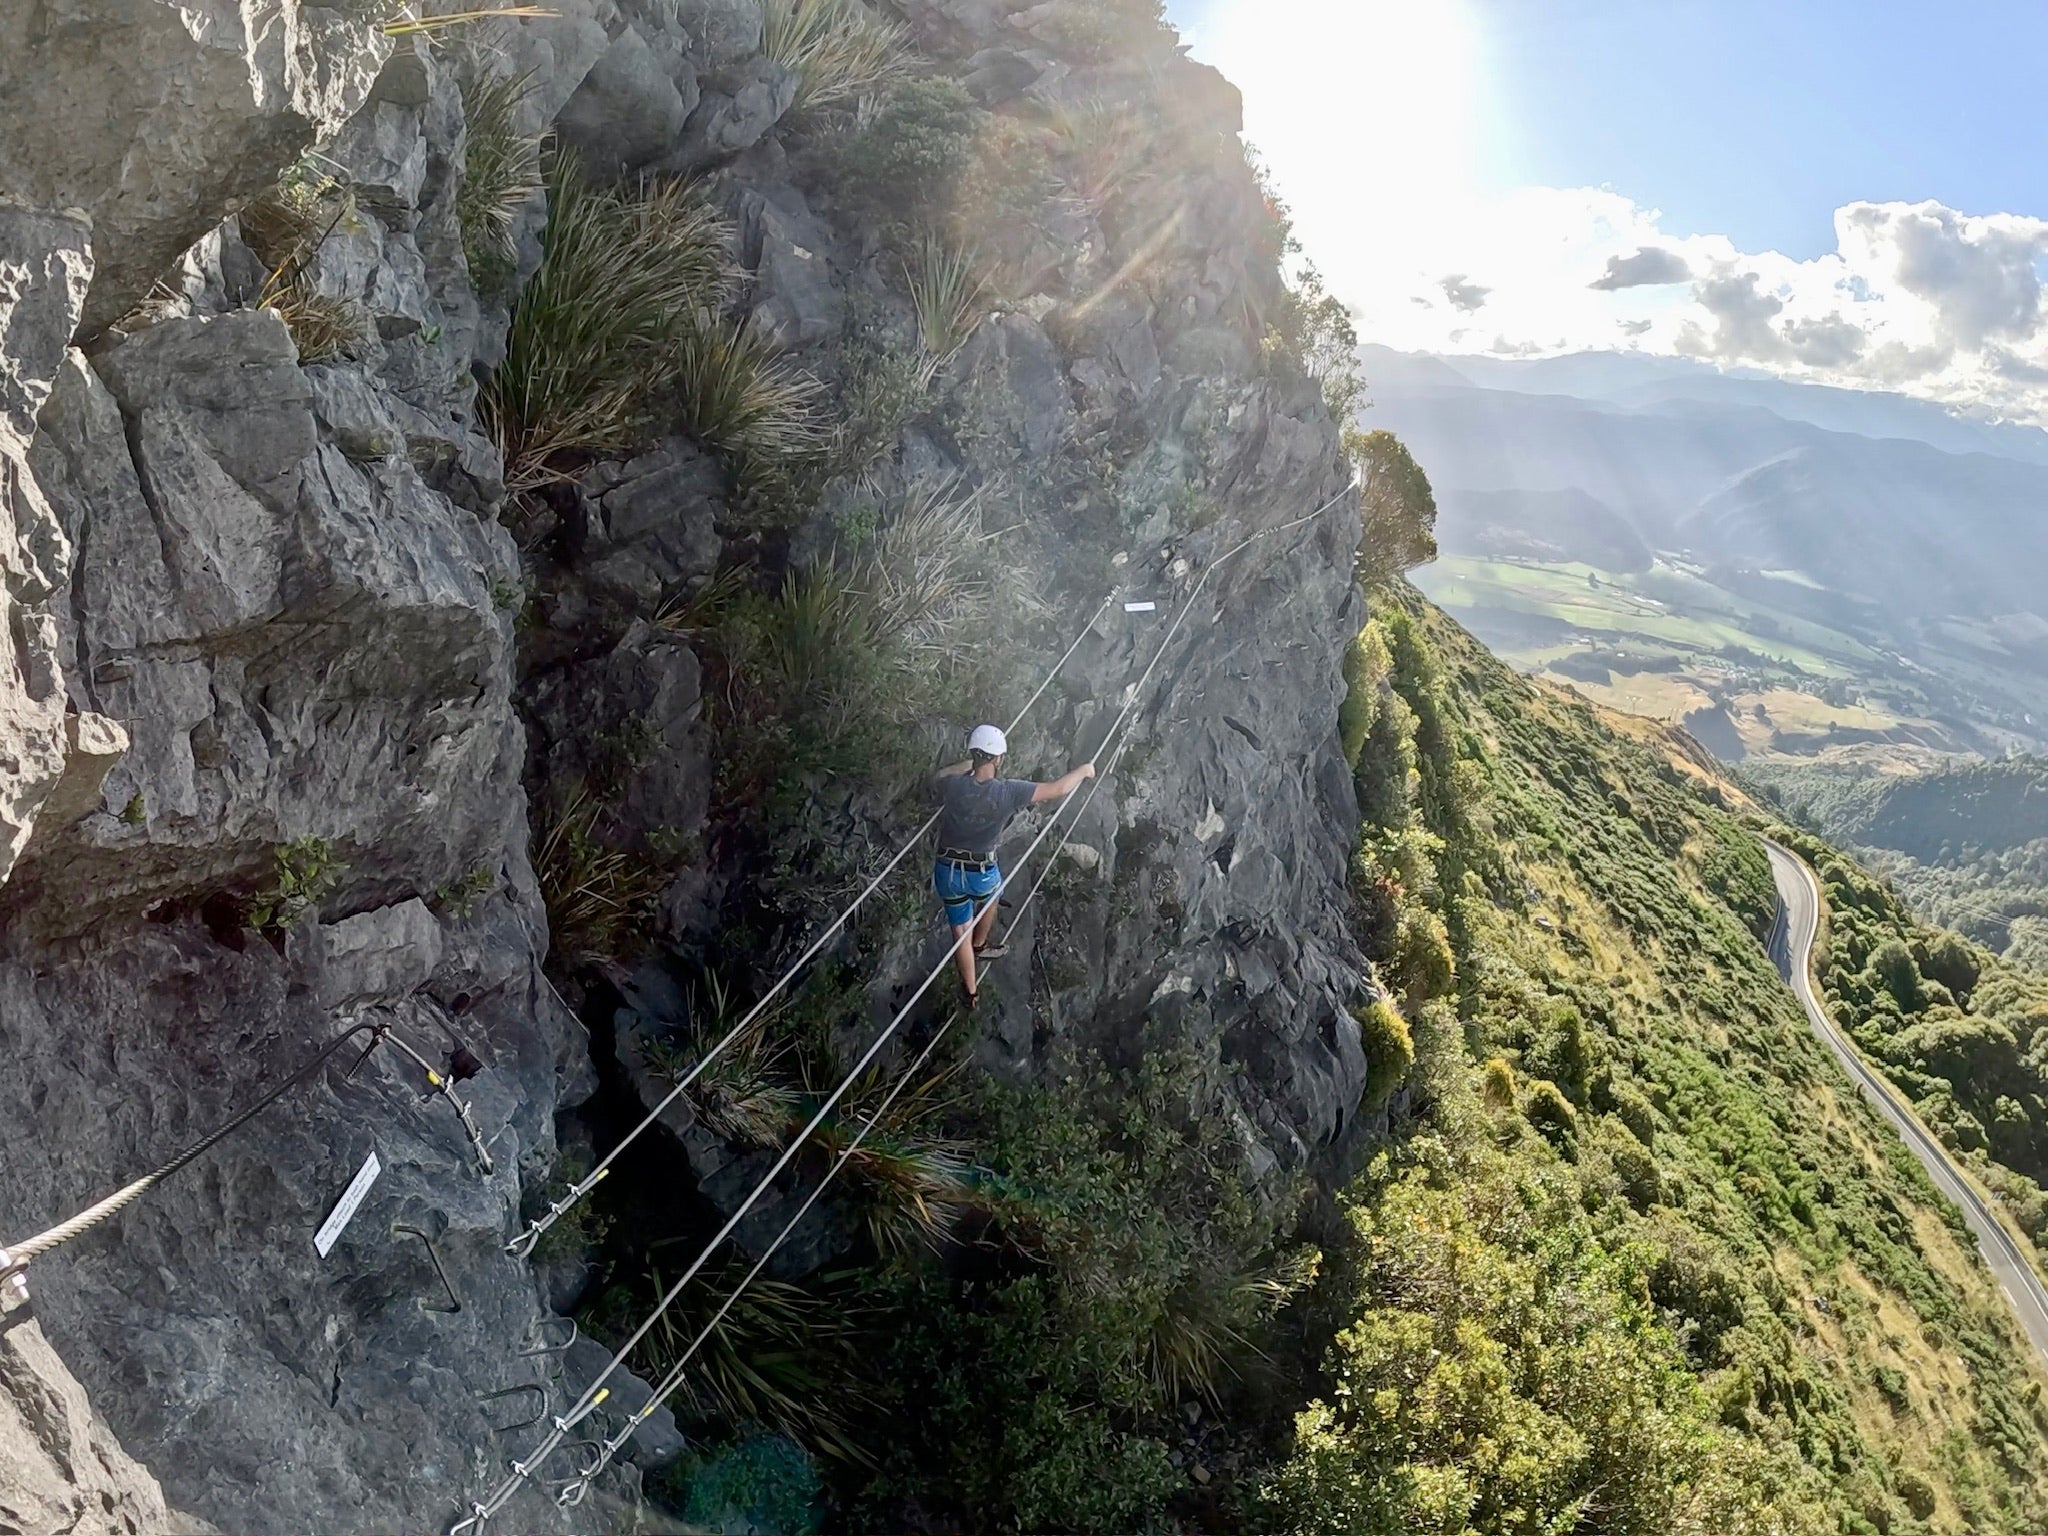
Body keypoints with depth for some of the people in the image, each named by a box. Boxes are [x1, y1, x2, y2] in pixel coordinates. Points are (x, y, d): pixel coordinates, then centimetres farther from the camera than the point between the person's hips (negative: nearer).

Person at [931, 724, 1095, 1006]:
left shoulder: (952, 785, -18)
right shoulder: (1008, 792, -23)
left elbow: (936, 779, 9)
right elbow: (1058, 789, -15)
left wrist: (967, 764, 20)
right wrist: (1084, 770, 3)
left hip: (948, 872, 1)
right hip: (983, 874, -1)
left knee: (960, 930, 20)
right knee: (989, 898, 35)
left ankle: (971, 992, 31)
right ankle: (979, 946, 57)